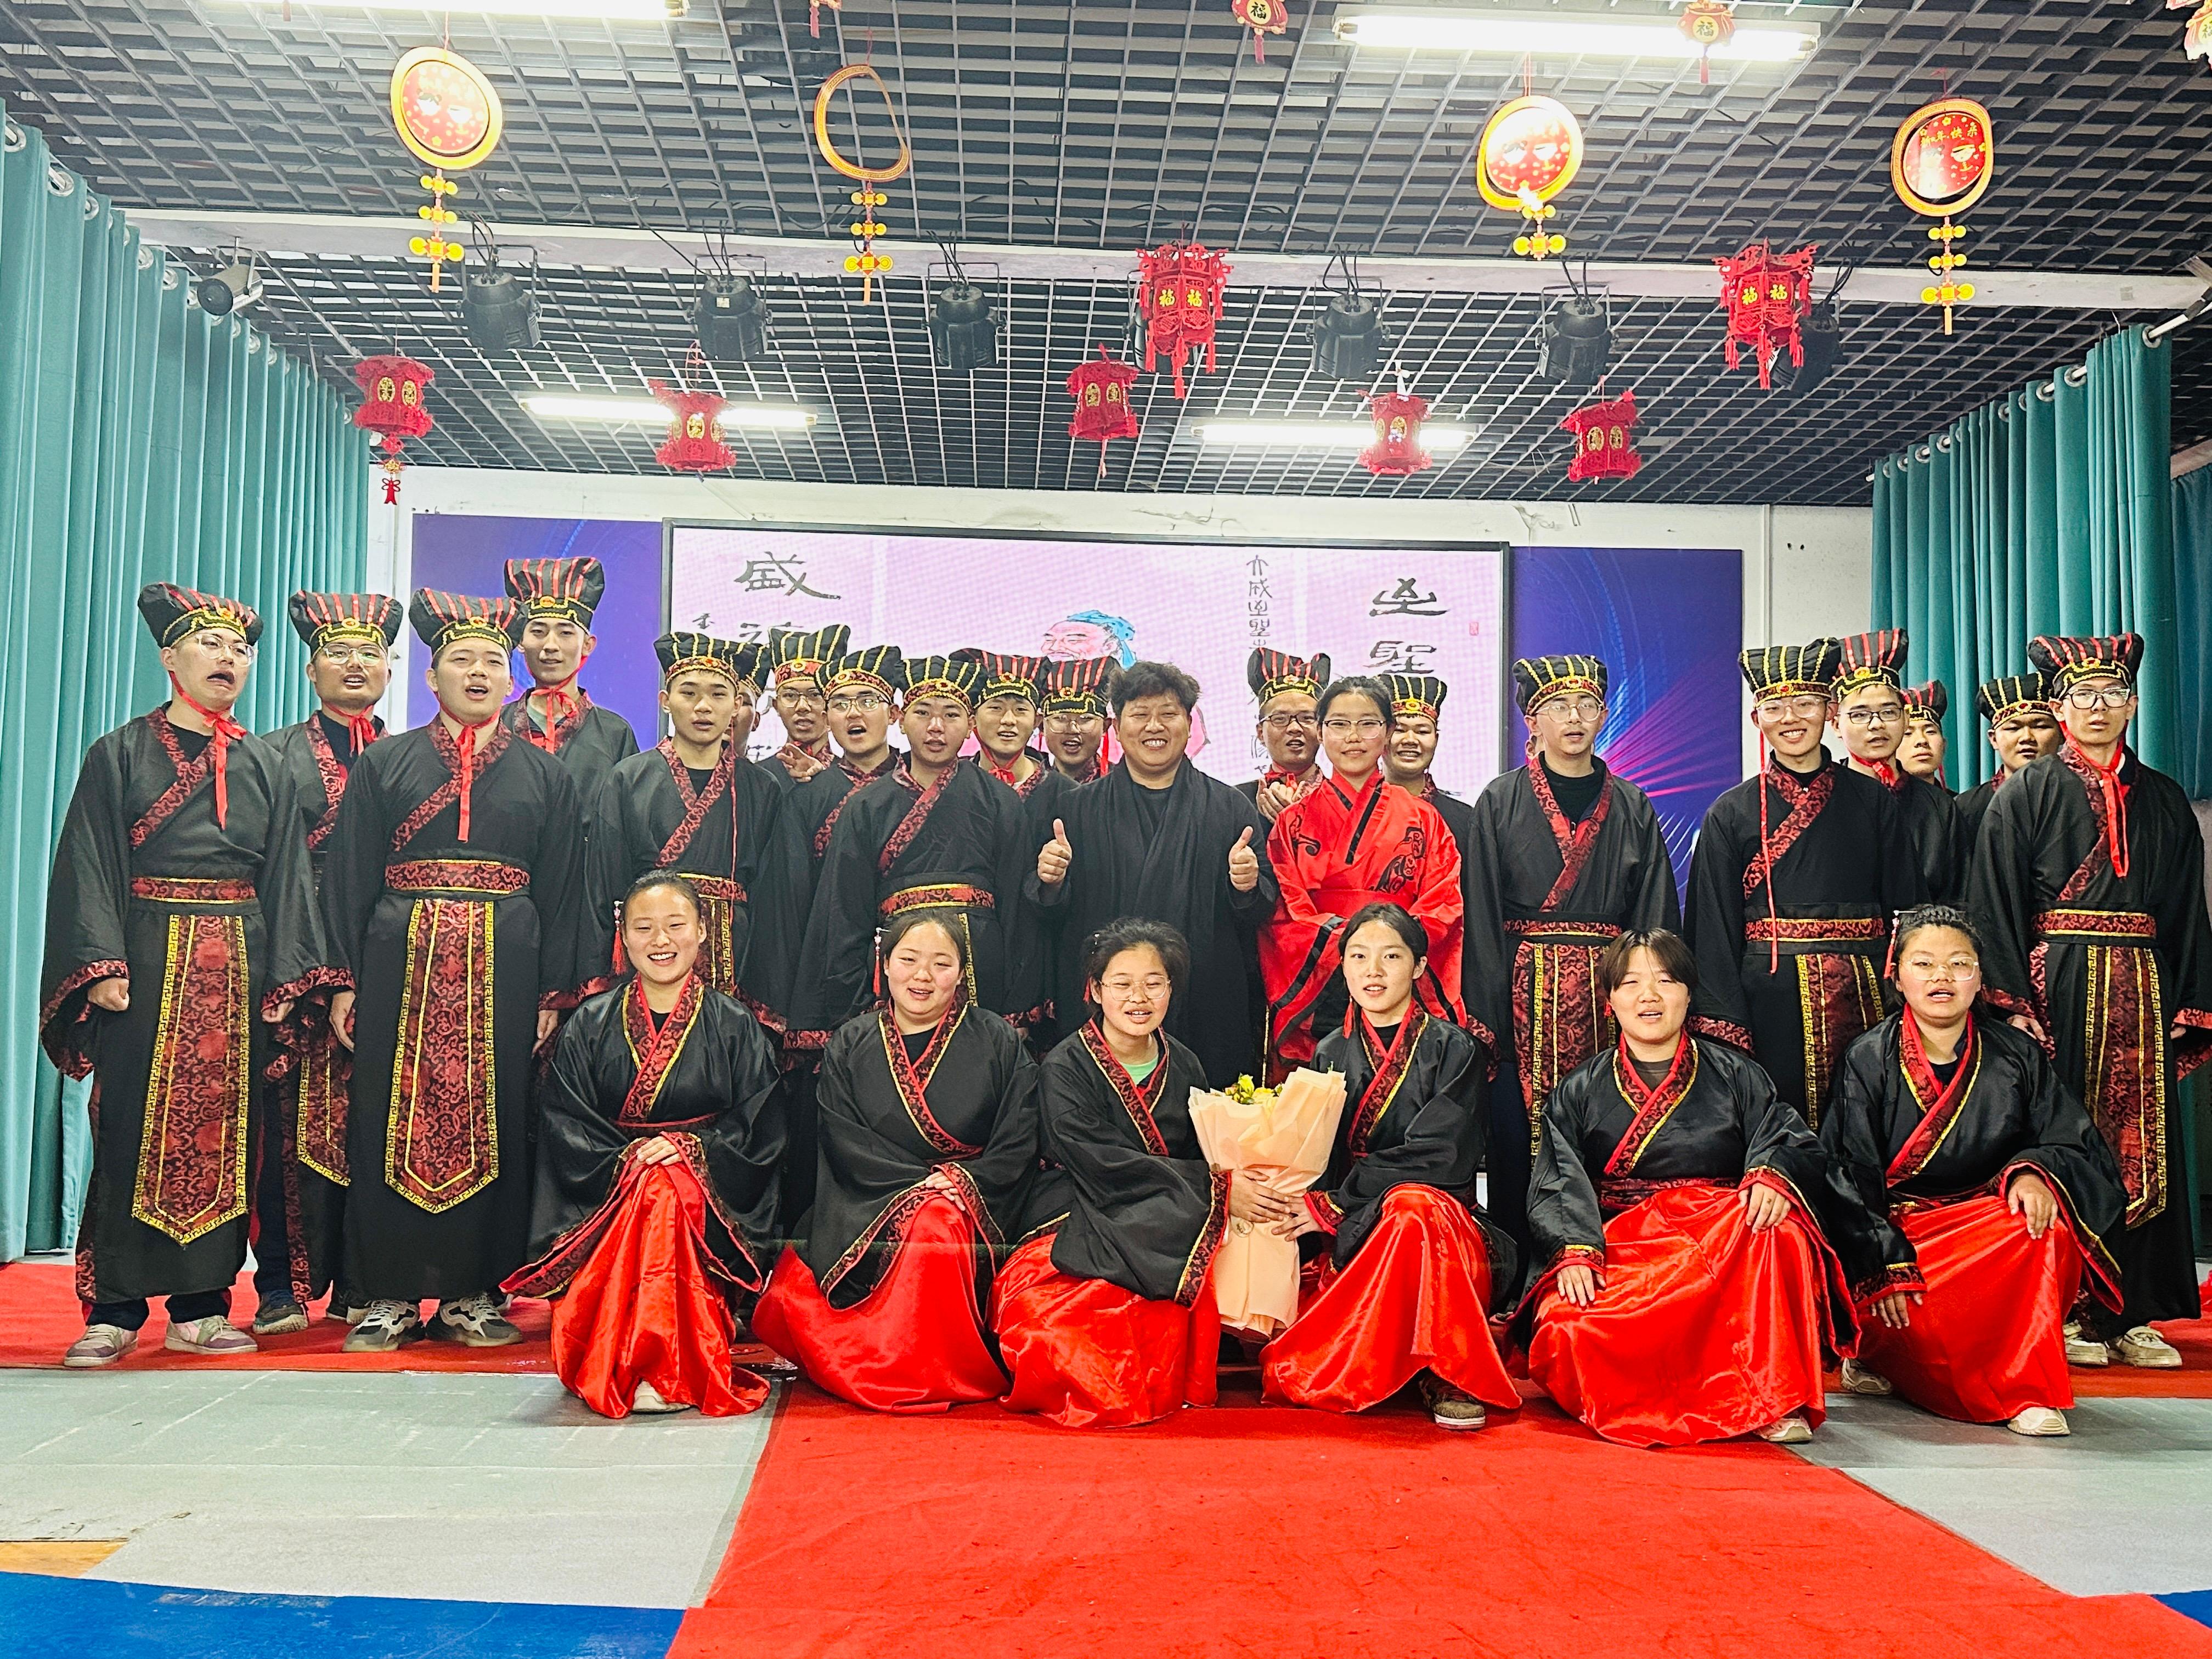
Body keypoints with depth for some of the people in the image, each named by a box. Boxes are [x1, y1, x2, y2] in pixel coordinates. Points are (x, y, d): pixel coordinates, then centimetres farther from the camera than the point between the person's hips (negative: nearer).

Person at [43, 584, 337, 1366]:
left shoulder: (267, 767, 13)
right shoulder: (120, 754, 6)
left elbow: (287, 876, 10)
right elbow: (89, 865, -1)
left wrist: (286, 979, 0)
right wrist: (100, 966, -13)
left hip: (238, 966, 3)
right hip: (147, 959, -3)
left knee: (221, 1130, 3)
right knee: (134, 1128, -3)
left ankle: (200, 1306, 10)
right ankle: (114, 1310, 5)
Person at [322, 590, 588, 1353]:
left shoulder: (545, 774, 12)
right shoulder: (382, 765, 11)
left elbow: (562, 890, 8)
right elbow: (348, 881, 7)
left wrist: (554, 994, 0)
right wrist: (344, 984, -2)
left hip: (503, 972, 0)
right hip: (401, 966, 0)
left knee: (493, 1125, 1)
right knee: (394, 1124, 0)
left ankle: (472, 1294, 10)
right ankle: (392, 1296, 9)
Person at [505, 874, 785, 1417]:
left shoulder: (735, 1027, 7)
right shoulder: (589, 1026, 10)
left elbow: (760, 1127, 1)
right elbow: (563, 1126, 2)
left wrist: (691, 1148, -15)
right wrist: (623, 1161, -15)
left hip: (711, 1194, -1)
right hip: (607, 1191, 1)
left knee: (671, 1194, -33)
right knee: (645, 1191, -32)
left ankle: (679, 1370, -27)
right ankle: (639, 1370, -26)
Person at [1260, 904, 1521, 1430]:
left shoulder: (1452, 1048, 3)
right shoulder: (1330, 1055, 15)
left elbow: (1438, 1156, -10)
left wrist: (1334, 1205, -16)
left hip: (1439, 1222, -2)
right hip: (1345, 1245, 2)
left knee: (1413, 1206, -40)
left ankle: (1448, 1376, -25)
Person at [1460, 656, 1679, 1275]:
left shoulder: (1632, 809, 12)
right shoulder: (1500, 802, 4)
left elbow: (1655, 917, 10)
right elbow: (1481, 918, 0)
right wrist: (1486, 1018, -8)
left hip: (1609, 995, 2)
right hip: (1524, 997, -2)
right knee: (1519, 1150, -2)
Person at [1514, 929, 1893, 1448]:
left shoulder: (1735, 1075, 17)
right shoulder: (1579, 1093, 16)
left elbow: (1790, 1141, 3)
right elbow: (1558, 1186, 4)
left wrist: (1772, 1176, -22)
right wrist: (1573, 1254, -15)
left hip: (1725, 1240, 0)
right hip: (1621, 1248, 0)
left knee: (1777, 1232, -35)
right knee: (1563, 1327, -31)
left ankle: (1775, 1401, -25)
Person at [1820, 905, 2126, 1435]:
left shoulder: (2016, 1054, 5)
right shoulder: (1868, 1061, -2)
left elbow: (2076, 1145, 2)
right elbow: (1853, 1177, -6)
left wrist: (2033, 1171, -21)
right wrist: (1885, 1261, -19)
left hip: (1996, 1223, 2)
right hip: (1904, 1229, -1)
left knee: (2046, 1224, -31)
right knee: (1902, 1308, -30)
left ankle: (2031, 1383, -19)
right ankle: (1883, 1356, 5)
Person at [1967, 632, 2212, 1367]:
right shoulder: (2025, 794, 2)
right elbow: (1996, 906, -6)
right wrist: (2011, 1003, -16)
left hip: (2141, 993, 4)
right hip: (2056, 986, -4)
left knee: (2141, 1146, 4)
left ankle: (2131, 1316, 12)